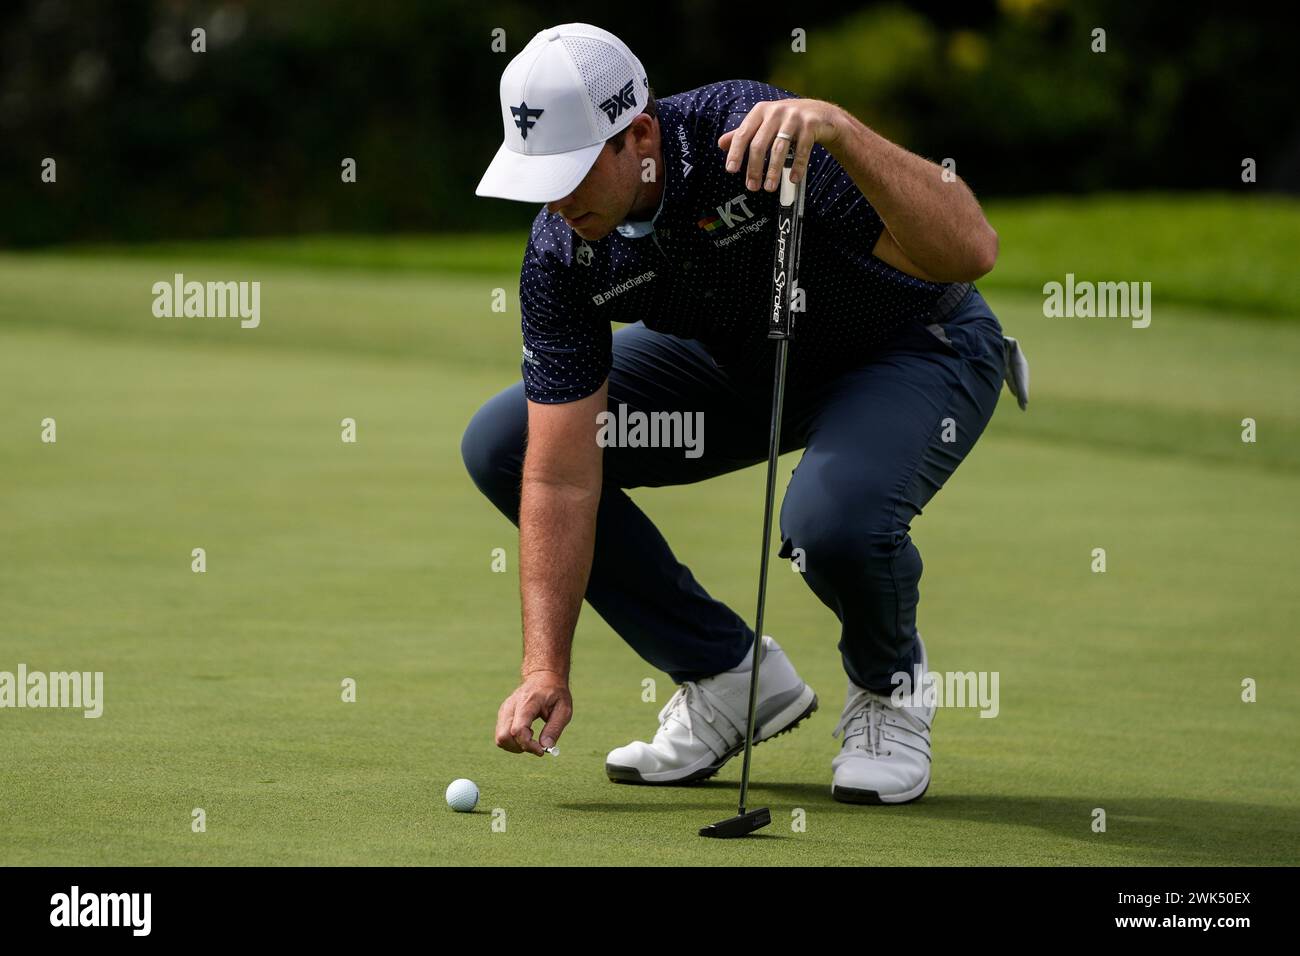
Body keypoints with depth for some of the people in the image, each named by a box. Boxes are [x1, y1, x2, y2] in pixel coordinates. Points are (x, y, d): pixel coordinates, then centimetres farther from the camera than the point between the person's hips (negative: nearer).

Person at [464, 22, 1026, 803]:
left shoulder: (758, 136, -36)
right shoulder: (562, 254, -20)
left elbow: (970, 249, -45)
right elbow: (562, 477, -17)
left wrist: (842, 130, -59)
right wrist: (545, 669, -24)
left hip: (911, 349, -6)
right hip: (739, 356, 6)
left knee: (833, 515, -39)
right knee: (501, 445, -8)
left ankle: (891, 685, -1)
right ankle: (729, 676, 5)